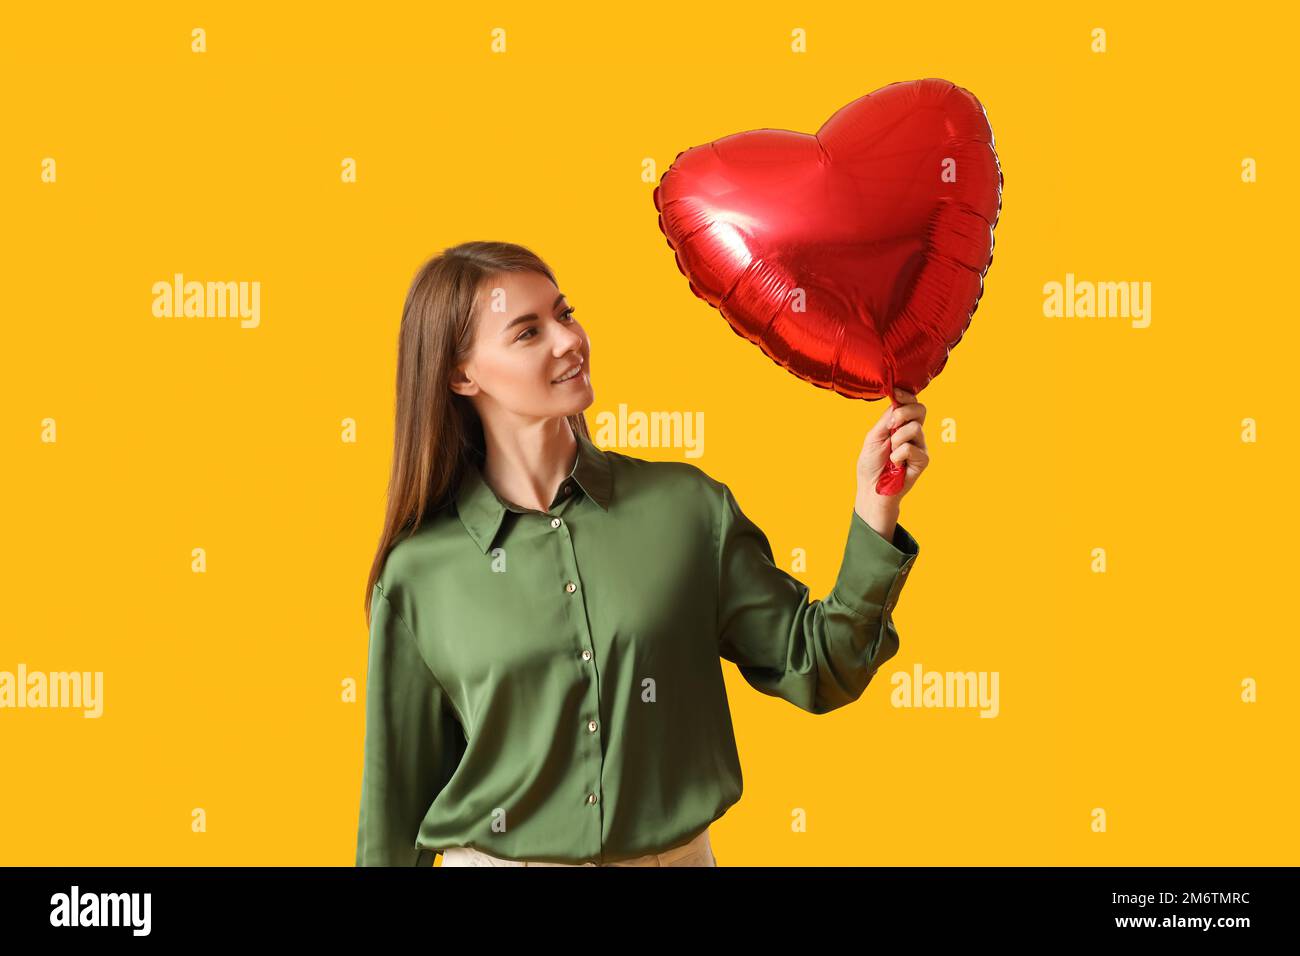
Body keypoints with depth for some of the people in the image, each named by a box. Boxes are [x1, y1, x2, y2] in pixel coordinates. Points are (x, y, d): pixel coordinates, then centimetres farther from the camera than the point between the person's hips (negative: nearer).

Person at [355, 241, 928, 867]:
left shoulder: (687, 505, -5)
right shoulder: (418, 569, -8)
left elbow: (816, 670, -4)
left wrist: (874, 505, -14)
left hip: (678, 855, 2)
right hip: (493, 857, -1)